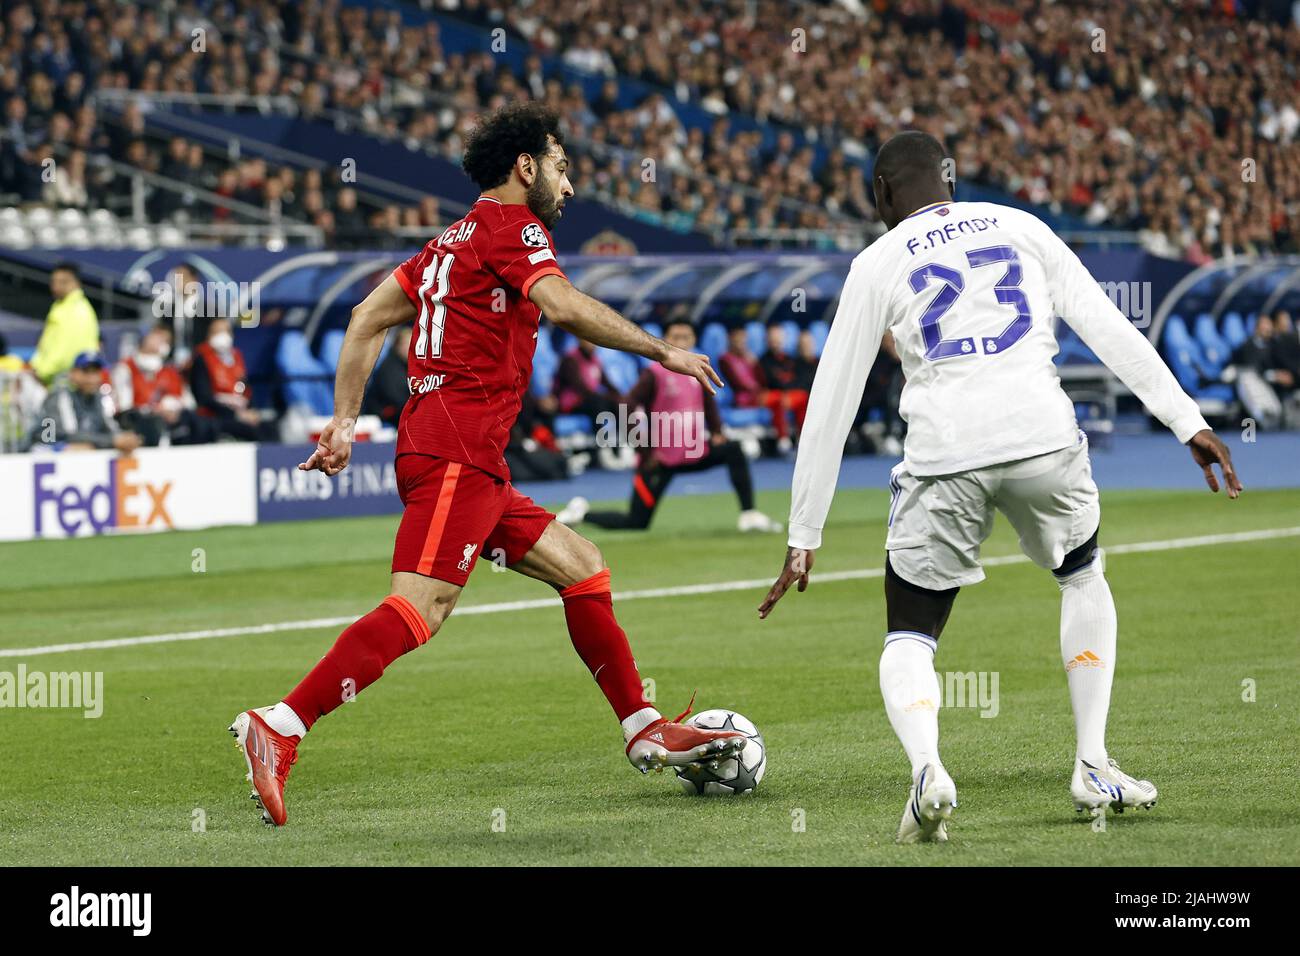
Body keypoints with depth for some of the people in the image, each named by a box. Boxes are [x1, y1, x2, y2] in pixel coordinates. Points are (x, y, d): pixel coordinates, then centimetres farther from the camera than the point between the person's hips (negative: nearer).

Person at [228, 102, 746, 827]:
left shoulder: (456, 238, 24)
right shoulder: (512, 226, -3)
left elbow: (368, 319, 22)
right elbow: (562, 306, -21)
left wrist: (346, 419, 21)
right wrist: (662, 351, -15)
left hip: (471, 465, 10)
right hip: (458, 451, -10)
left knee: (584, 568, 14)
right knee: (420, 609, -20)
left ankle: (645, 730, 17)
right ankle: (280, 728, -28)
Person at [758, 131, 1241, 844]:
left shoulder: (877, 264, 13)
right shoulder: (1018, 226, 19)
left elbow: (831, 407, 12)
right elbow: (1108, 326, 10)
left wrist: (804, 537, 15)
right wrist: (1187, 420, 10)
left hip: (943, 454, -2)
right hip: (1043, 437, 2)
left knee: (909, 641, 11)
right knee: (1083, 578, 31)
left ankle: (926, 765, -21)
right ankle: (1094, 769, 21)